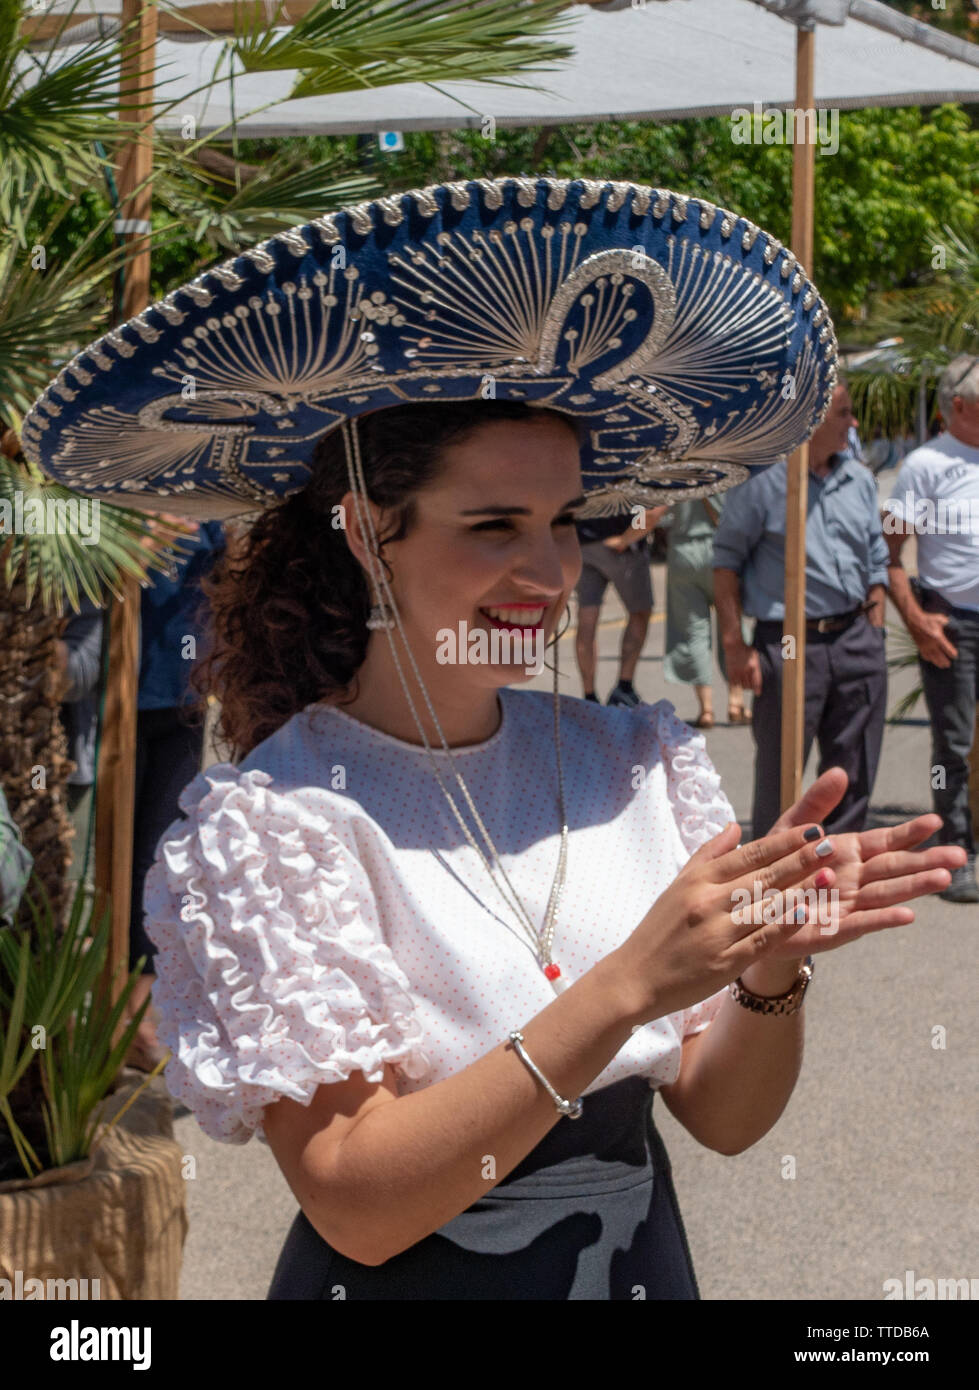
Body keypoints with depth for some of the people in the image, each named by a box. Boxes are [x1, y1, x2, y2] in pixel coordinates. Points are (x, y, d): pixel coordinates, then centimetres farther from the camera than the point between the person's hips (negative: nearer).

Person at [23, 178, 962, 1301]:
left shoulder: (639, 761, -6)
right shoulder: (270, 818, -18)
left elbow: (721, 1117, -4)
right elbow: (354, 1205, -23)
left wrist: (773, 972, -24)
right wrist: (624, 987, -31)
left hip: (646, 1257, 4)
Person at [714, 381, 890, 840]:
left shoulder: (859, 480, 10)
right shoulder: (761, 481, -8)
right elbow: (726, 561, -5)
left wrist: (874, 637, 10)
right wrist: (735, 645, -10)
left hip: (855, 640, 6)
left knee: (853, 778, 9)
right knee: (779, 775, 0)